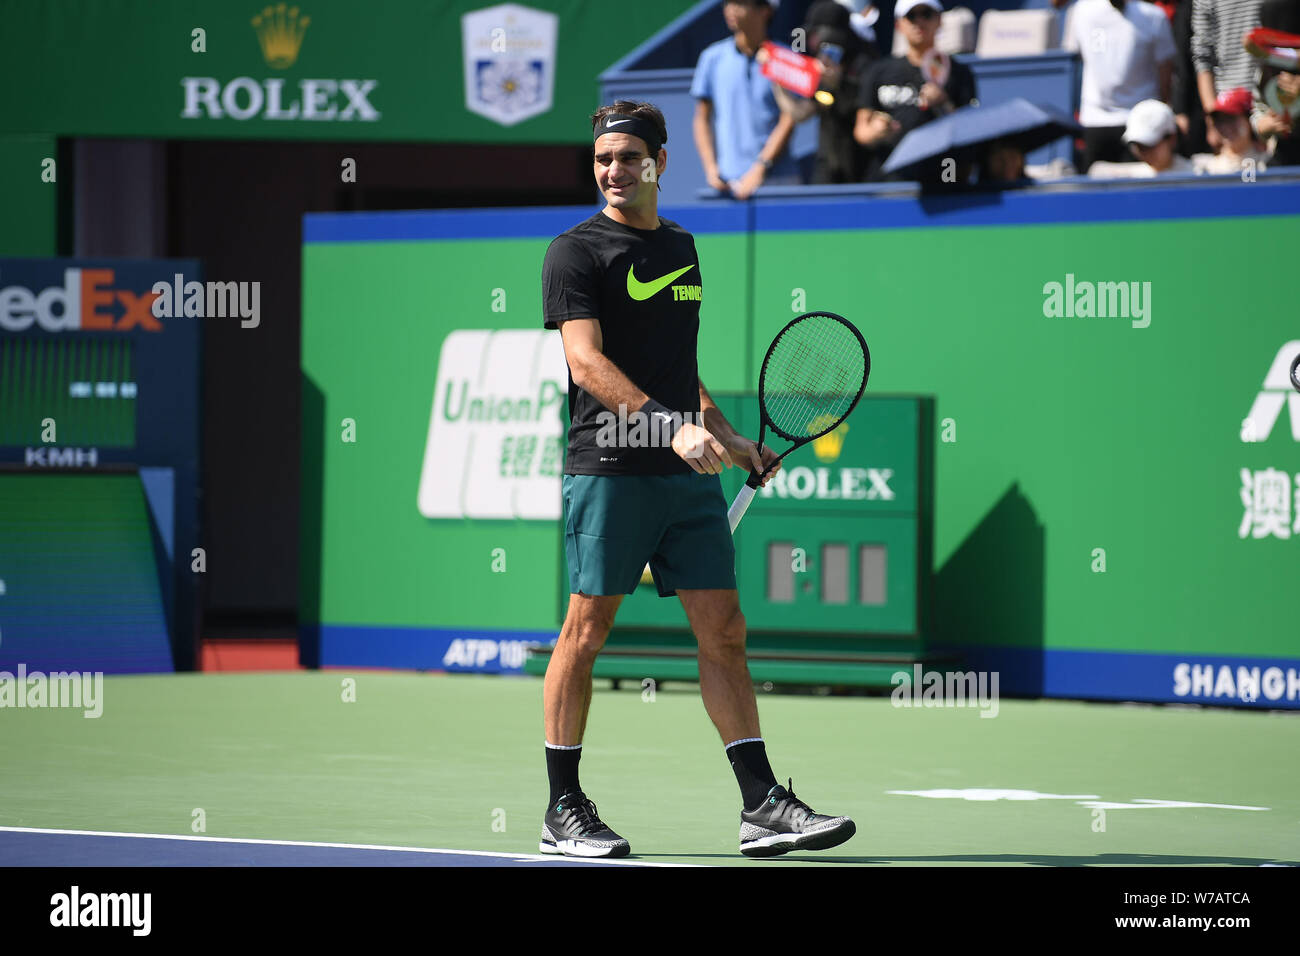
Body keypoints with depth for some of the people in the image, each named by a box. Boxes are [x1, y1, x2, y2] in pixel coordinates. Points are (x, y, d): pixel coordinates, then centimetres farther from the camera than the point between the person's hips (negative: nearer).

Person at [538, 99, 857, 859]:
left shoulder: (681, 247, 18)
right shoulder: (577, 253, -4)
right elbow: (588, 362, -16)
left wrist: (725, 438, 19)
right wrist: (671, 426, -26)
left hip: (690, 473, 6)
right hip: (610, 472, -6)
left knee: (724, 630, 2)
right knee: (587, 629, -2)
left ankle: (761, 804, 1)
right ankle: (564, 811, 6)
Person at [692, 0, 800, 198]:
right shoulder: (712, 57, 8)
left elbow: (788, 122, -3)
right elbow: (702, 119, 12)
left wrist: (760, 168, -12)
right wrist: (711, 169, -1)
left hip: (777, 179, -1)